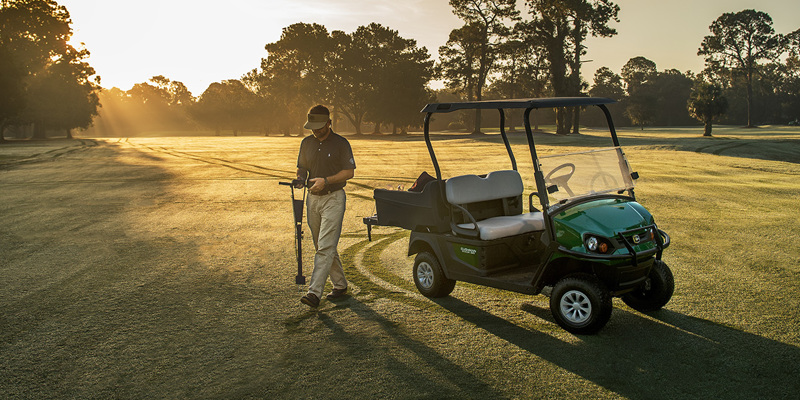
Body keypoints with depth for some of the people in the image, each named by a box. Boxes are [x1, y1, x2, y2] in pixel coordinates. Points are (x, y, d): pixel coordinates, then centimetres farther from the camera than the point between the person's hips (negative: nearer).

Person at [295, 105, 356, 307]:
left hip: (333, 198, -6)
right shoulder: (306, 142, 10)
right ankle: (340, 284, 27)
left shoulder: (341, 143, -6)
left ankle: (314, 292, -16)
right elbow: (302, 167, 18)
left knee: (325, 247, -12)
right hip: (313, 198, 6)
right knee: (322, 246, 12)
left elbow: (349, 171, -7)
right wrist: (300, 178, -5)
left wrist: (326, 180, -19)